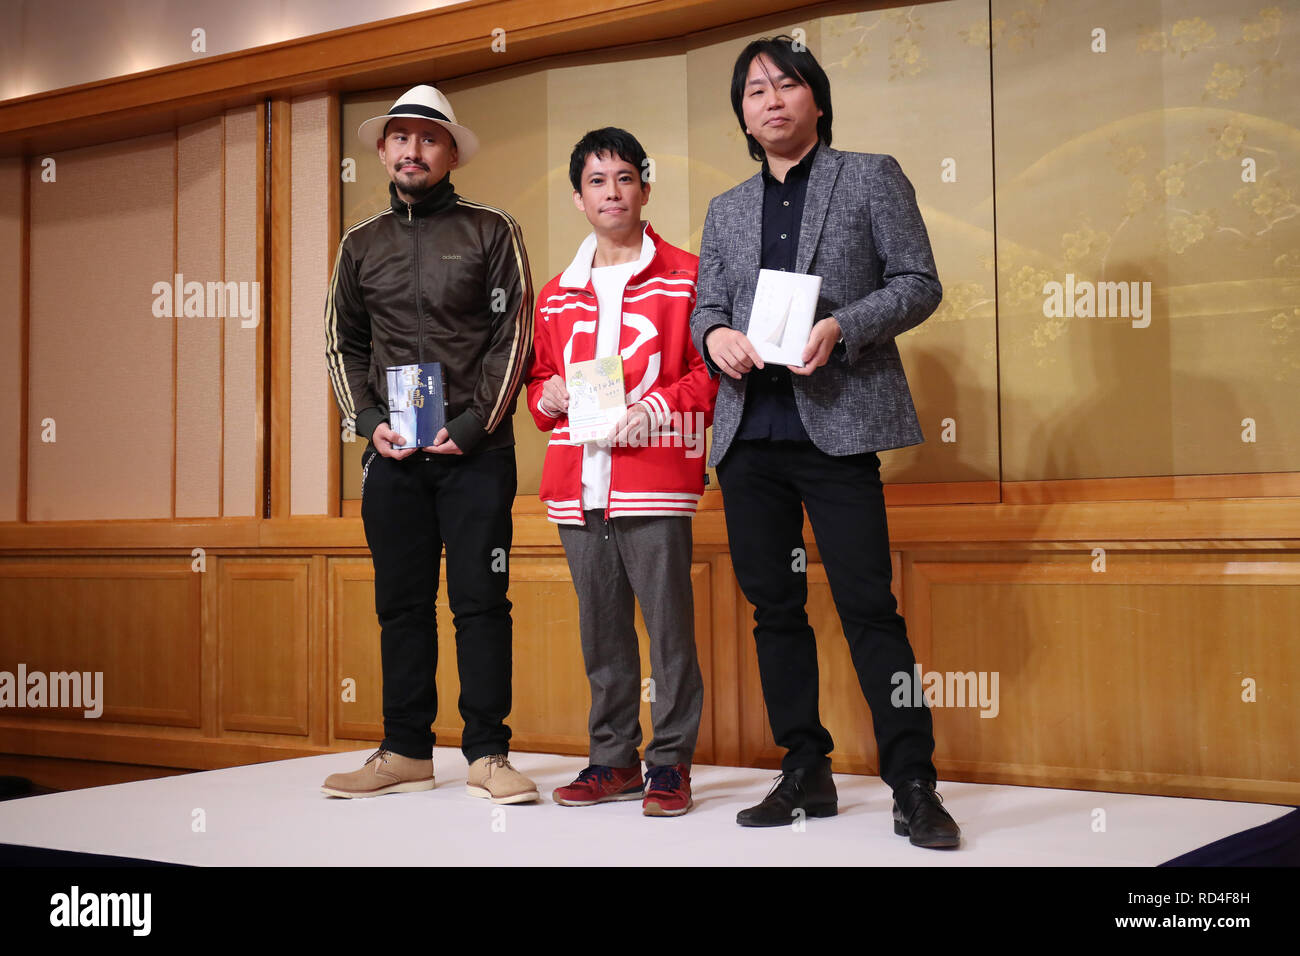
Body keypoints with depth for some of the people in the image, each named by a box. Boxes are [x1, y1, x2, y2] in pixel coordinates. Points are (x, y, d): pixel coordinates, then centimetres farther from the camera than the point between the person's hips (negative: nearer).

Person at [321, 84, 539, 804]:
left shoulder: (490, 232, 4)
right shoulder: (362, 245, 15)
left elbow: (513, 335, -1)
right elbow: (343, 345, 16)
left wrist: (474, 427, -10)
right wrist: (371, 422, 1)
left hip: (476, 449, -3)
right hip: (392, 453, 3)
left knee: (480, 600, -3)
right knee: (401, 602, 6)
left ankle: (487, 754, 4)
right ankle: (406, 752, 15)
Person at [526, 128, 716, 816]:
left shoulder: (683, 277, 3)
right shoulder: (557, 295, 18)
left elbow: (713, 370, -1)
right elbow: (539, 379, 26)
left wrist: (655, 408, -14)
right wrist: (546, 396, 4)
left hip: (654, 480, -5)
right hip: (576, 486, 5)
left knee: (669, 623, -3)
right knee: (599, 627, 10)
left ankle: (670, 761, 9)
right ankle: (613, 758, 21)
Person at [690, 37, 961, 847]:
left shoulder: (872, 177, 8)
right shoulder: (726, 210, 19)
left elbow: (919, 283, 1)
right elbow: (705, 305, 18)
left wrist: (842, 328, -15)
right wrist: (715, 334, -7)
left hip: (837, 423, -5)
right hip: (749, 432, 5)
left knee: (868, 605, -8)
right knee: (776, 607, 7)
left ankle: (914, 787, -2)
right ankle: (806, 774, 17)